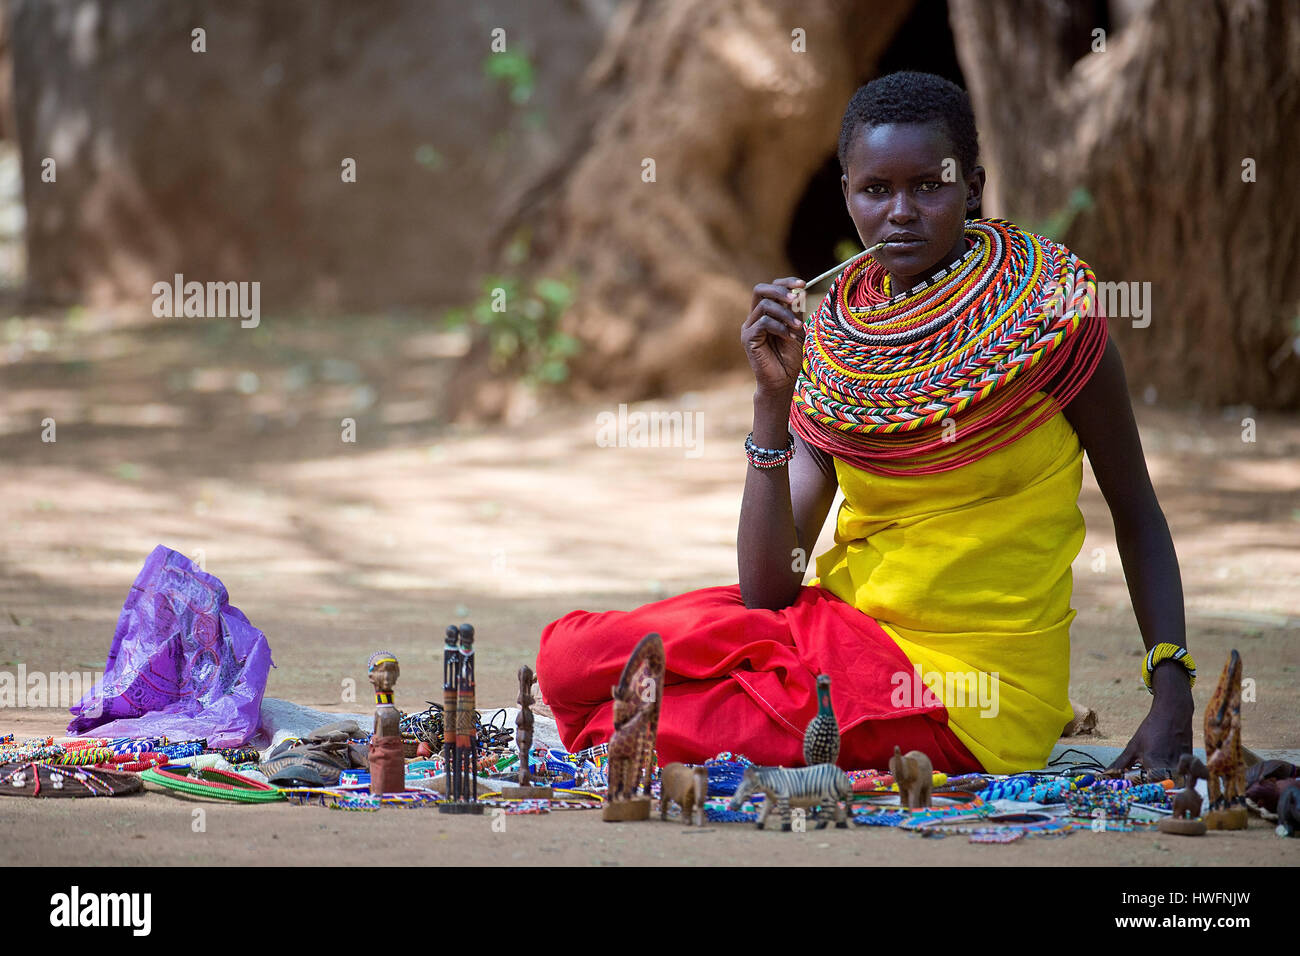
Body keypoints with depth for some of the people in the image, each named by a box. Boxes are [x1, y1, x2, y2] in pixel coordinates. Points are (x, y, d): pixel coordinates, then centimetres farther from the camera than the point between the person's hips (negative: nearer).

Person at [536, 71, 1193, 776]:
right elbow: (767, 593, -5)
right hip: (841, 630, 5)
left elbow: (1135, 511, 0)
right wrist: (773, 398, -15)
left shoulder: (1046, 307, -9)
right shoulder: (830, 344, 1)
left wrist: (1171, 704, -11)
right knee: (569, 656, -11)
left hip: (971, 699, -4)